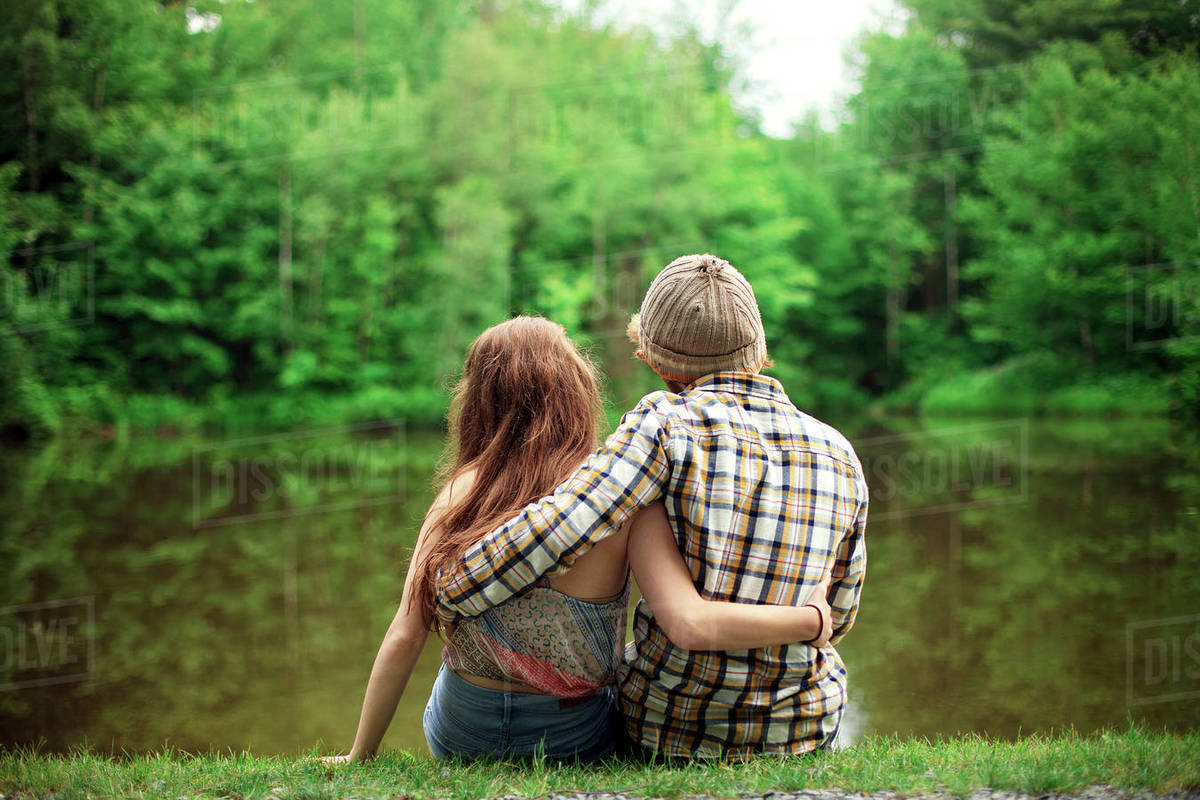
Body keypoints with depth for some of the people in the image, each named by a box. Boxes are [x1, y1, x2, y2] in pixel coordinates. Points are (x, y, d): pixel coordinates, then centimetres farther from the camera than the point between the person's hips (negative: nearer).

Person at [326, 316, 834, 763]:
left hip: (457, 737, 2)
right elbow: (691, 625, -30)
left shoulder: (461, 493, -13)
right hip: (572, 742, -2)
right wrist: (813, 619, -17)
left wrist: (360, 755, -1)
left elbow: (402, 640, -13)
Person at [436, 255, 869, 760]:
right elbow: (837, 615, 7)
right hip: (802, 731, 2)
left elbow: (556, 530, -25)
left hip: (667, 725, -2)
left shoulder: (668, 423, -17)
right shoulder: (839, 455, -4)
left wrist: (448, 594, -11)